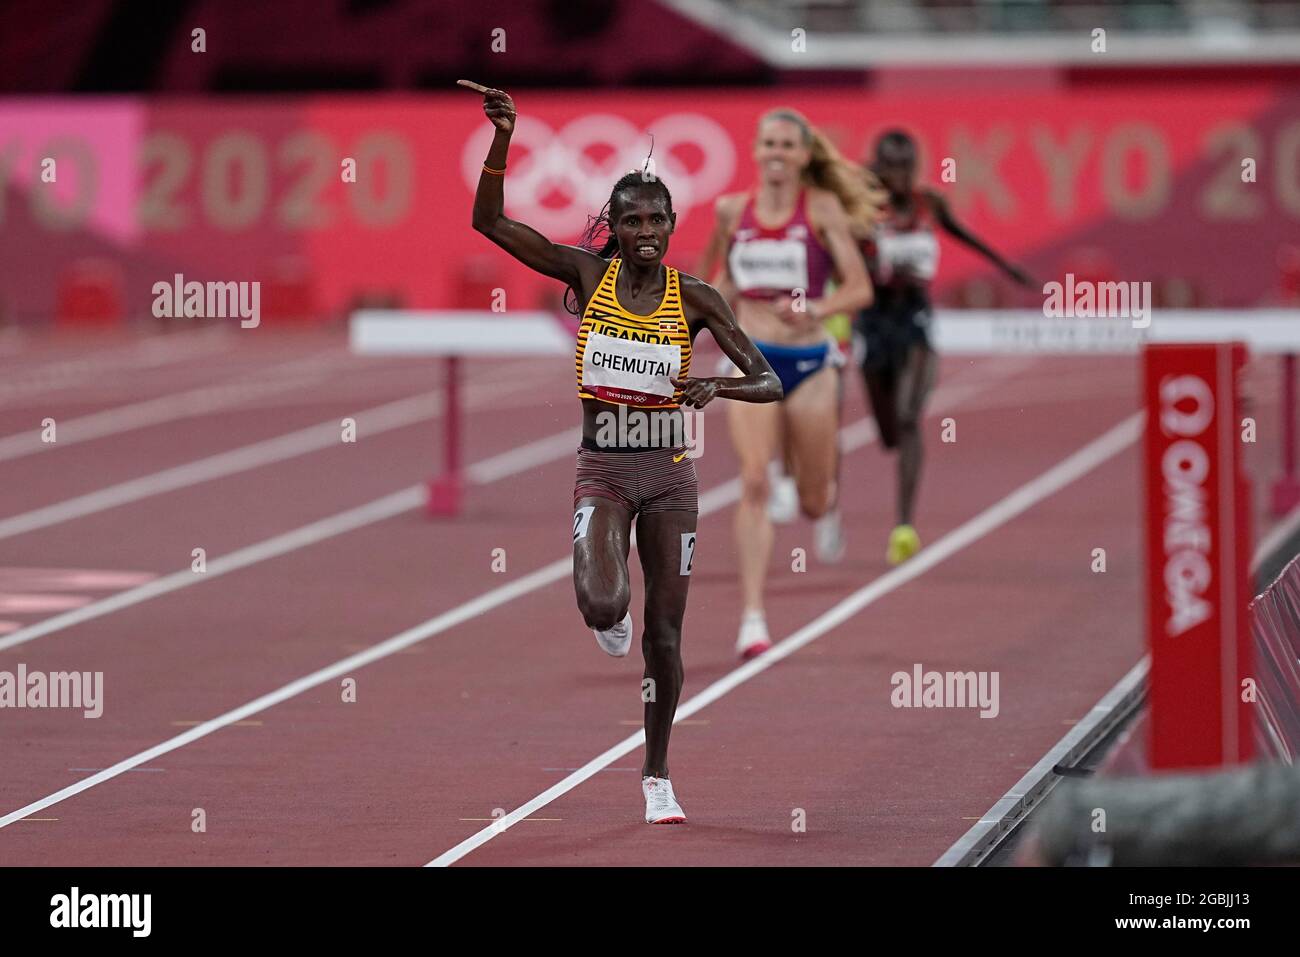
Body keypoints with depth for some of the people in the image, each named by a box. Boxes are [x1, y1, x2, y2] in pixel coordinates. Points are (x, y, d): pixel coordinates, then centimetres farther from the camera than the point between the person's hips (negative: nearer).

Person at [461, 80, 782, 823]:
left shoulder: (695, 299, -4)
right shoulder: (590, 275, -4)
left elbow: (771, 384, -5)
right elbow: (491, 221, -11)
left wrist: (715, 388, -25)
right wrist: (503, 138, -23)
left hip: (671, 473, 1)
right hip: (604, 469, -1)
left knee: (664, 635, 6)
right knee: (602, 606, -24)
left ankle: (658, 777, 22)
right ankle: (613, 618, 18)